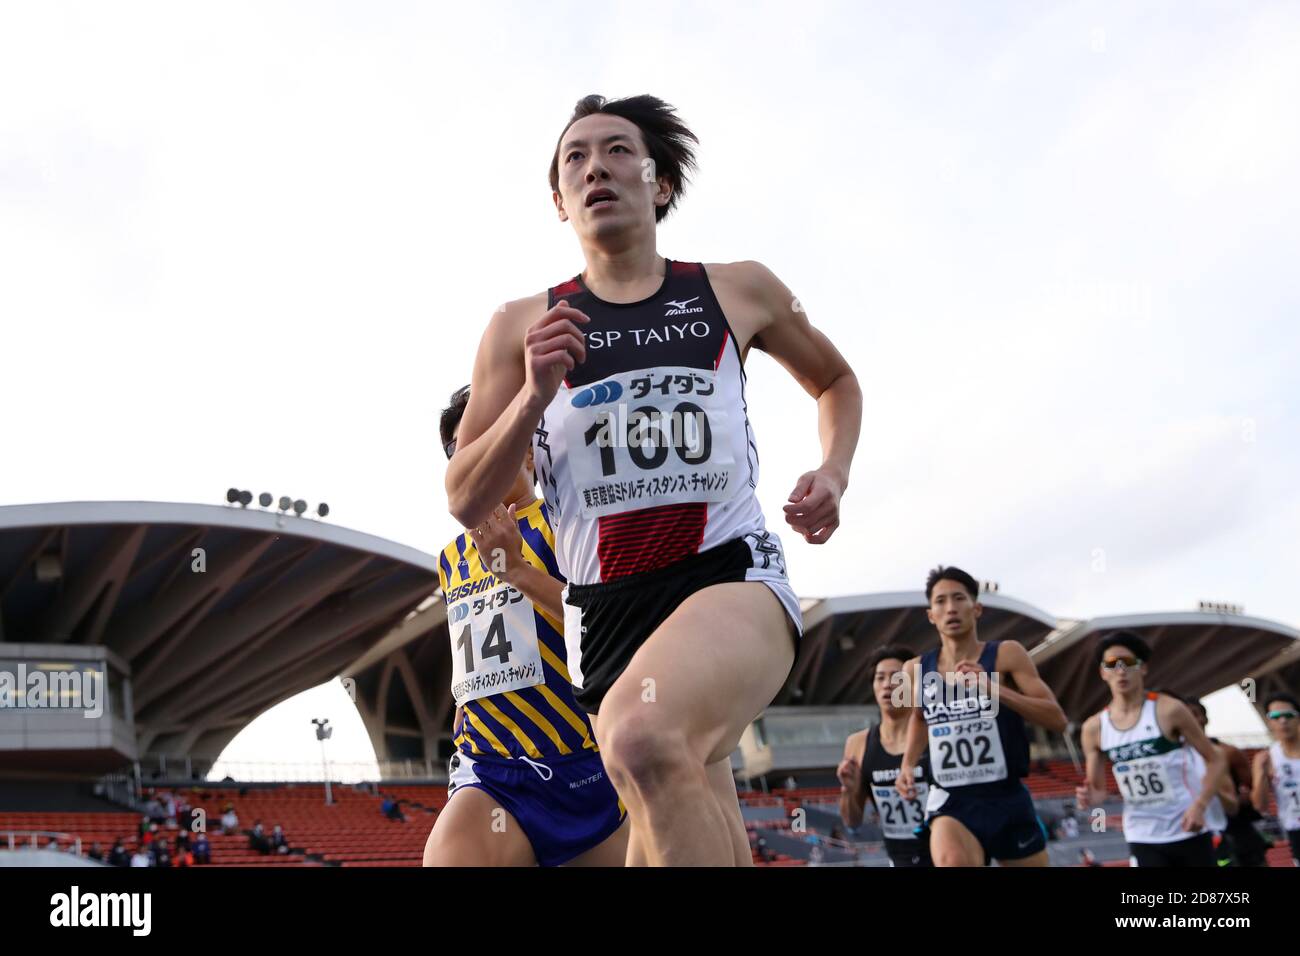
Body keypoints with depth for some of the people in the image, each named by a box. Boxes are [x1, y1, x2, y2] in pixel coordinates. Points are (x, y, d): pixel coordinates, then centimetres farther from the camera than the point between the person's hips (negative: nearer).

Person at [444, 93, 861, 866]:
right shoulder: (523, 326, 10)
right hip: (606, 609, 3)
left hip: (733, 575, -2)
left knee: (643, 734, -35)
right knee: (702, 839, 3)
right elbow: (467, 503, 6)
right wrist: (534, 395, -10)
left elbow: (837, 381, 28)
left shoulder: (738, 292, 10)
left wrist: (833, 473, 8)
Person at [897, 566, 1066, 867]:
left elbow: (1057, 719, -11)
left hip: (1009, 799, 0)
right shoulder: (916, 670, 5)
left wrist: (993, 688, -22)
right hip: (951, 803, 0)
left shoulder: (1006, 654, -4)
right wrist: (908, 764, 10)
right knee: (952, 862, -32)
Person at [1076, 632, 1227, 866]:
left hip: (1189, 831, -2)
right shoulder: (1094, 728, -1)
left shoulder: (1169, 710, -11)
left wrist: (1200, 805, -17)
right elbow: (1097, 789, 8)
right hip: (1143, 838, 2)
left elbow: (1216, 760, -3)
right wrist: (1091, 797, -16)